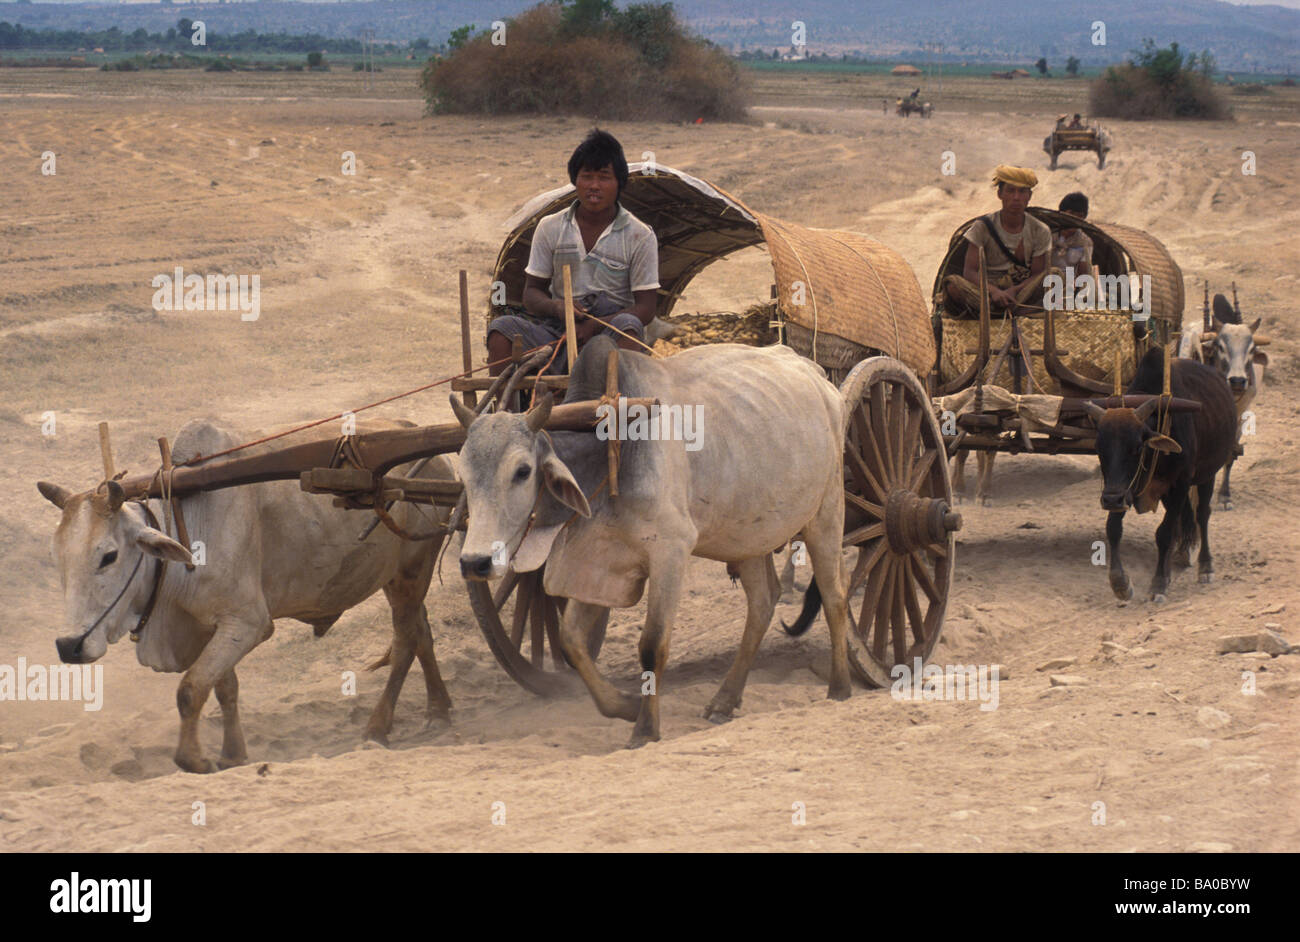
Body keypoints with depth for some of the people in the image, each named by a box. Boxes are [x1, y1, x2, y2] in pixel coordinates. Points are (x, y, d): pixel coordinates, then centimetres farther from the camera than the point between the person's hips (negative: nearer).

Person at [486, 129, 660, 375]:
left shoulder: (640, 236, 3)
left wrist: (594, 325, -19)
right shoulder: (550, 228, 10)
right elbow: (531, 293, 12)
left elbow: (646, 307, -2)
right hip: (557, 329, 2)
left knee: (627, 324, -35)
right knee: (503, 326, -22)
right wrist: (555, 307, -14)